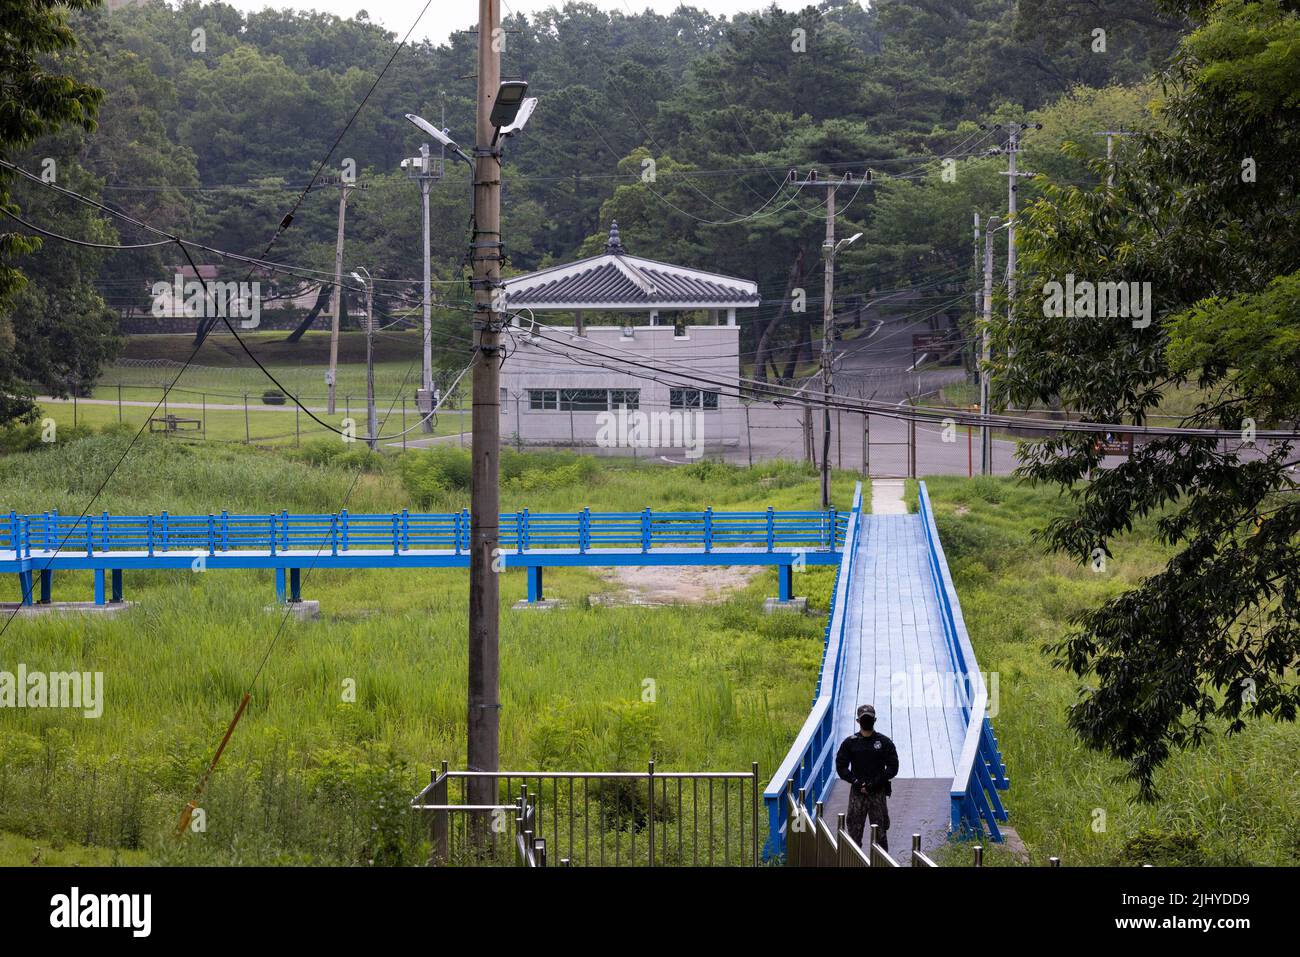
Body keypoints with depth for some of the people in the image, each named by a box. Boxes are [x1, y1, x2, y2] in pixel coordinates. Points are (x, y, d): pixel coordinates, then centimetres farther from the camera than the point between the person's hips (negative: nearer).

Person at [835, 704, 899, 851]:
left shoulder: (885, 743, 4)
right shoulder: (850, 743, 6)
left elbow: (893, 768, 0)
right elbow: (841, 767, 4)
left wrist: (874, 783, -10)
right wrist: (855, 781, -11)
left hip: (878, 793, -1)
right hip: (857, 793, 1)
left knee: (880, 833, -1)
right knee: (854, 831, 0)